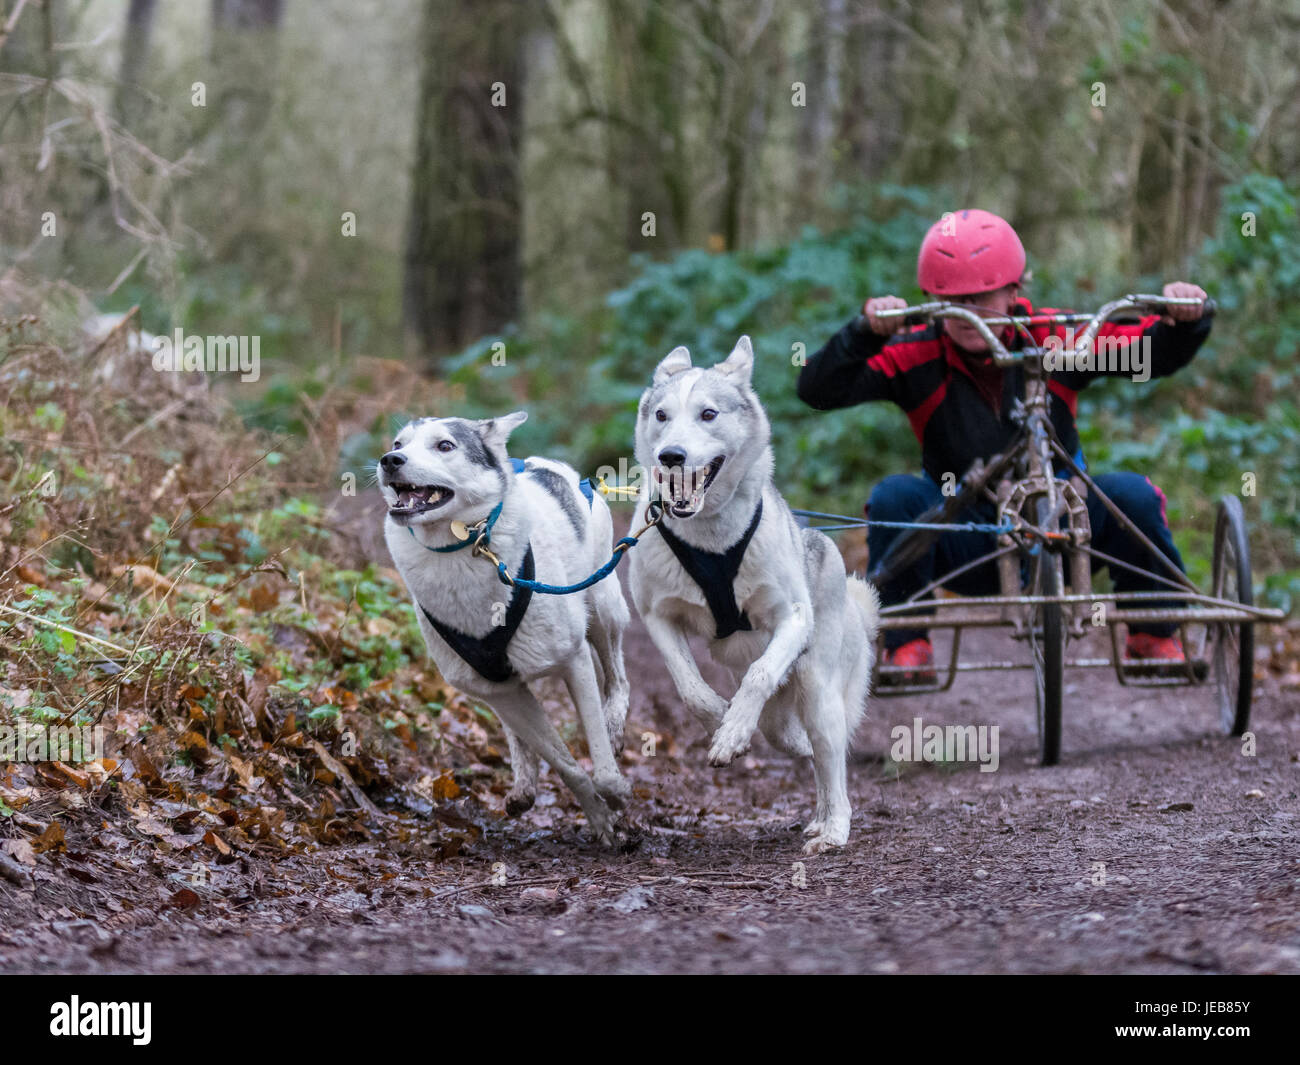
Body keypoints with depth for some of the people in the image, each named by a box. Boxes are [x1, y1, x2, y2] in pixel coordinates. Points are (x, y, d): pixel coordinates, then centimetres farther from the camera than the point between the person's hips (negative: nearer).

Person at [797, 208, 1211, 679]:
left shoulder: (1054, 338, -6)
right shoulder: (917, 355, -9)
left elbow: (1155, 353, -4)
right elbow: (818, 389, -19)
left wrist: (1185, 319, -26)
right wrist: (867, 332, -37)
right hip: (967, 545, 0)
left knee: (1132, 494, -26)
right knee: (895, 495, -27)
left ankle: (1154, 636, -4)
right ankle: (906, 644, -18)